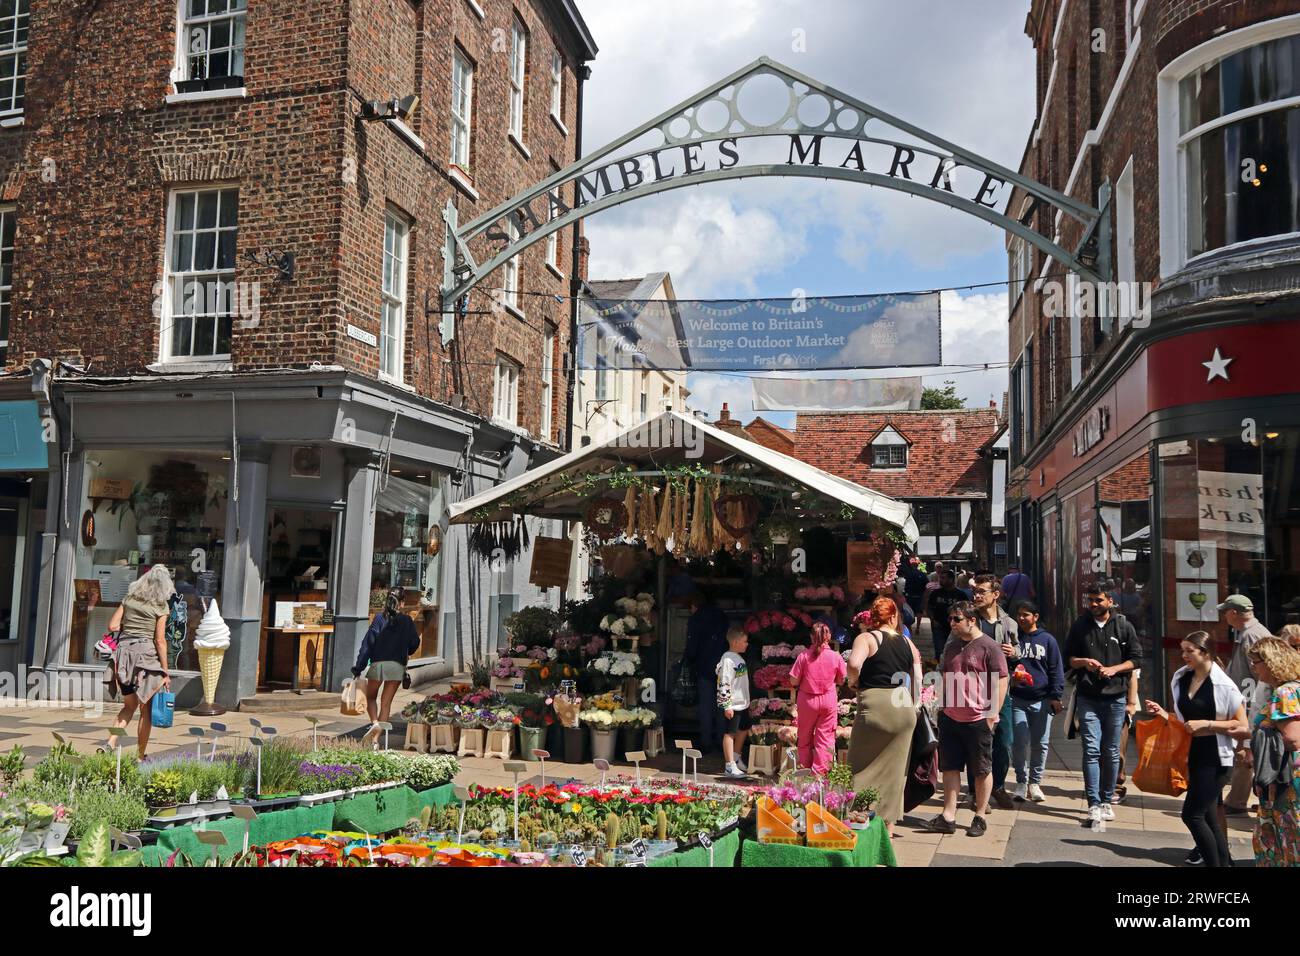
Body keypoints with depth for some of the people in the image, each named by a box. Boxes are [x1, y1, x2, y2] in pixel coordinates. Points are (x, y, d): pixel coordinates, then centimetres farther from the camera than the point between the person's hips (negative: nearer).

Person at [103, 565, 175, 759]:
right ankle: (140, 756, 12)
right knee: (146, 708, 7)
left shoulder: (129, 598, 8)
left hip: (123, 652, 5)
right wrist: (165, 671, -4)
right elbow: (160, 640, -8)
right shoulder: (161, 606, -5)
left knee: (129, 705, 18)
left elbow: (112, 626, 4)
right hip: (146, 654, -4)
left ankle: (111, 742, -2)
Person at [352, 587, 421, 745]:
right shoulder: (407, 621, 0)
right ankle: (375, 739, 3)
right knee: (386, 703, 7)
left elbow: (368, 643, -7)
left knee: (371, 698, 18)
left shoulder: (380, 618, -4)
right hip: (397, 666, 1)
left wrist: (358, 667, -5)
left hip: (377, 664, -1)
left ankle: (375, 723, -9)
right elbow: (415, 643, 8)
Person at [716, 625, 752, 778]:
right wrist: (727, 706, -24)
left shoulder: (739, 658, 12)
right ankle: (730, 766, 4)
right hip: (732, 705, -10)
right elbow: (724, 684, -22)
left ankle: (736, 758, 36)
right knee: (730, 733, -2)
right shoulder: (727, 660, -19)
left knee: (743, 730, 20)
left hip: (742, 703, 10)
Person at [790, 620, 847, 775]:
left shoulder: (804, 655, -12)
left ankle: (804, 769, 25)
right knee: (825, 737, 6)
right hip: (828, 700, 0)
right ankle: (820, 773, 4)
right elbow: (841, 681, 3)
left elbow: (794, 681, -9)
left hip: (807, 700, 0)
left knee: (805, 737, 15)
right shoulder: (836, 657, -9)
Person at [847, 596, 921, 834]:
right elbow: (917, 682, 11)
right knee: (895, 768, 13)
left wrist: (854, 682, -4)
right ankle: (888, 826, 18)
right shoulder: (908, 644, 12)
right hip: (904, 708, 5)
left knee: (863, 767, 8)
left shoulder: (866, 638, -3)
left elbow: (854, 663, -23)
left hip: (874, 704, -5)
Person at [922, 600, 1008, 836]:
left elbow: (1001, 681, -11)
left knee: (982, 770, 6)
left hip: (978, 720, -7)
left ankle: (980, 817, 17)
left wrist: (993, 713, -15)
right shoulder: (951, 647, 13)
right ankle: (948, 817, 12)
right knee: (950, 768, 7)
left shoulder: (989, 647, -9)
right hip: (950, 718, 7)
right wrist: (942, 707, 16)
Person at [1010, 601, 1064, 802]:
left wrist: (1056, 696, -1)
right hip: (1017, 699, 0)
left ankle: (1035, 782, 18)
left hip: (1042, 700, 0)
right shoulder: (1012, 638, 7)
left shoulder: (1047, 640, 5)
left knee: (1040, 744, 5)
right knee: (1019, 742, -4)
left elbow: (1056, 670, 5)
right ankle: (1021, 782, 10)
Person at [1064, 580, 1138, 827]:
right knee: (1091, 750, -8)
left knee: (1111, 752, 7)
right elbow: (1068, 657, 12)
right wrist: (1083, 662, -8)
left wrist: (1114, 669, -10)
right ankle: (1094, 805, -8)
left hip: (1115, 697, 0)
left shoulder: (1123, 626, 5)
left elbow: (1135, 659, 6)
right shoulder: (1079, 626, 7)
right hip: (1088, 698, 0)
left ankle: (1107, 800, 20)